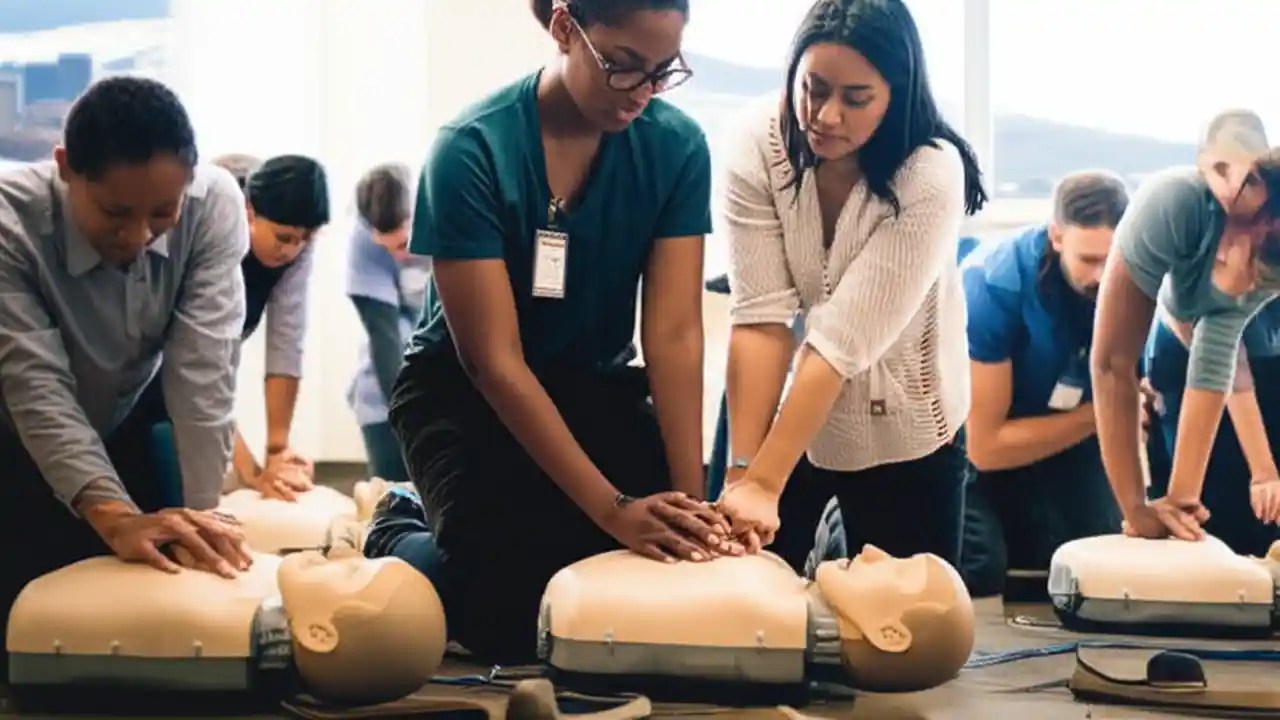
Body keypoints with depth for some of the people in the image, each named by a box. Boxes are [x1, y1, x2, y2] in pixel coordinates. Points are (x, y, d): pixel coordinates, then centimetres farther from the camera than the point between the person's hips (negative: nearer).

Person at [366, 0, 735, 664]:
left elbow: (673, 332, -16)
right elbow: (493, 359, -26)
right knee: (514, 613, -20)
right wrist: (611, 506, -32)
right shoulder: (473, 150, -25)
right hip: (467, 391, -4)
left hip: (596, 384, 4)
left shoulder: (677, 146, -13)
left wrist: (690, 495, -27)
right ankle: (401, 534, 12)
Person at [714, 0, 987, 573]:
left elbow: (845, 339, -28)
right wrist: (740, 472, -26)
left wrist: (764, 484, -31)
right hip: (785, 413, 2)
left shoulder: (932, 176, -22)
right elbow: (760, 317, -19)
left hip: (900, 433, -2)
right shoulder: (761, 148, -15)